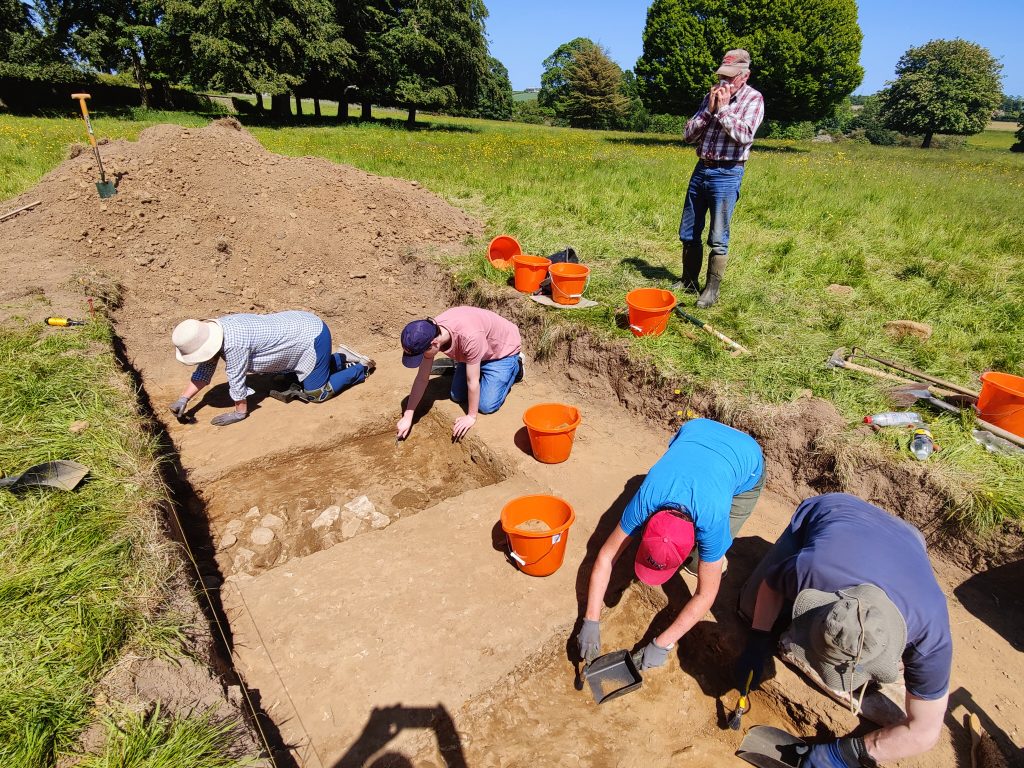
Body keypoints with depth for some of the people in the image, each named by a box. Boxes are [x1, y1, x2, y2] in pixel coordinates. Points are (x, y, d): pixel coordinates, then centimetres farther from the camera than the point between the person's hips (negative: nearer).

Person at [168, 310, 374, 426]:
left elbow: (236, 380, -19)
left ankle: (361, 368, 12)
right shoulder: (212, 331, -2)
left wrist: (240, 412, -6)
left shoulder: (234, 344, -30)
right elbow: (204, 371, 8)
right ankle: (343, 359, 27)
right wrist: (184, 399, 1)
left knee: (315, 393, 0)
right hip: (301, 324, 9)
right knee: (302, 383, 24)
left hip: (313, 336, -9)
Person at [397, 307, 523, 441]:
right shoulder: (429, 334, -24)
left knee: (486, 406, -9)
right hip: (475, 349, 6)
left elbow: (472, 382, -32)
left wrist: (471, 416, -19)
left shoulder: (469, 337, -45)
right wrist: (408, 417, -12)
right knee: (457, 396, 6)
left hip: (503, 349, -6)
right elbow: (421, 378, -14)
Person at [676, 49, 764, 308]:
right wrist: (709, 110, -6)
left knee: (718, 239, -3)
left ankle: (712, 290, 6)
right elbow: (688, 135, 6)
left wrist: (723, 109, -13)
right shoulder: (711, 96, 12)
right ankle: (688, 281, 24)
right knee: (688, 233, 9)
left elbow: (744, 135, -18)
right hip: (701, 169, 6)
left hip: (727, 174, -5)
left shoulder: (753, 99, -2)